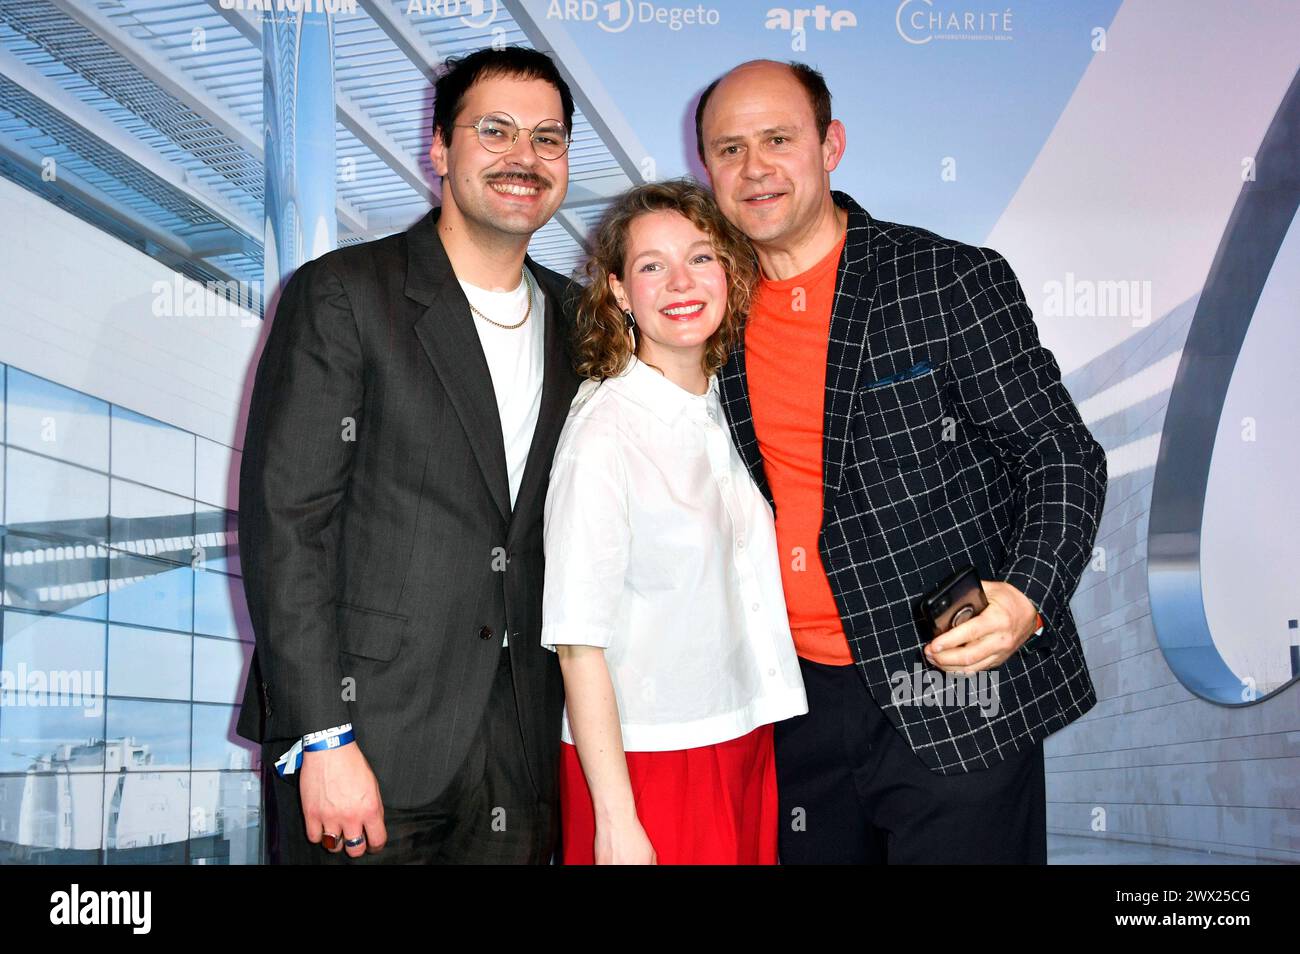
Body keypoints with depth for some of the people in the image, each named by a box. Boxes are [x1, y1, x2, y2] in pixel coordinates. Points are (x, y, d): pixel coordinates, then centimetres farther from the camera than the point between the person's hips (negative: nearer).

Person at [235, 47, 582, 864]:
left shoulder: (576, 319, 10)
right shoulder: (343, 296, -6)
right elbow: (284, 522, -11)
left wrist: (579, 719, 6)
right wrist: (323, 741, -15)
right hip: (375, 747, -4)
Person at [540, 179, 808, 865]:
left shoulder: (730, 409, 4)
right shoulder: (604, 430, -15)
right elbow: (579, 645, -16)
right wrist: (615, 822, -17)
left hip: (746, 746, 6)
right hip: (645, 762, -6)